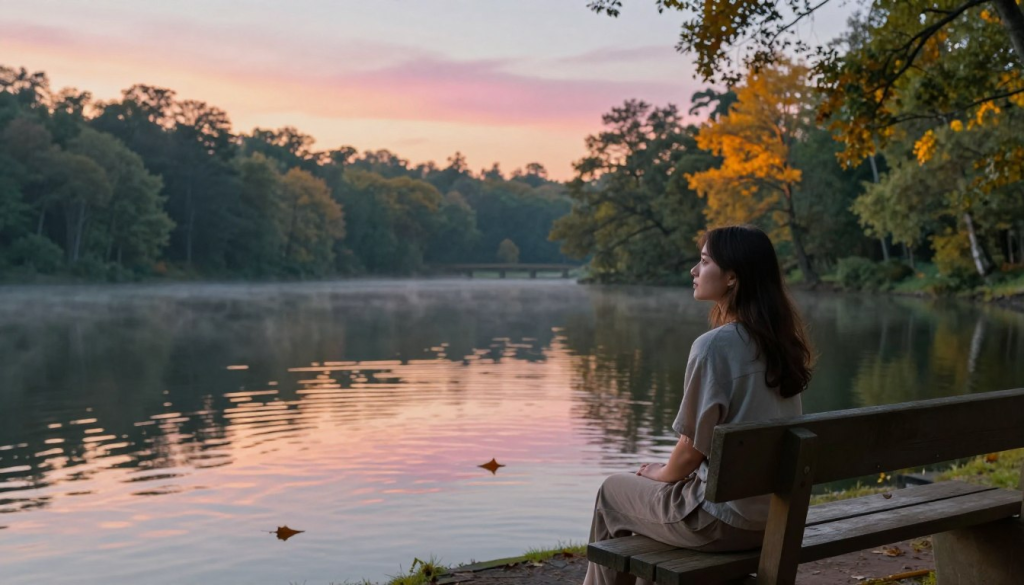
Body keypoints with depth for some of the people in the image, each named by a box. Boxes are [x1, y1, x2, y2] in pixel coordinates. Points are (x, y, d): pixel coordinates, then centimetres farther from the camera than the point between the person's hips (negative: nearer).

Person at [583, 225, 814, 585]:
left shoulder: (714, 346, -21)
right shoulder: (781, 342, 2)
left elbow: (693, 450, -16)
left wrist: (661, 474, 5)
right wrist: (670, 471, 15)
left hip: (725, 518, -7)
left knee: (613, 492, 17)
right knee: (655, 486, 30)